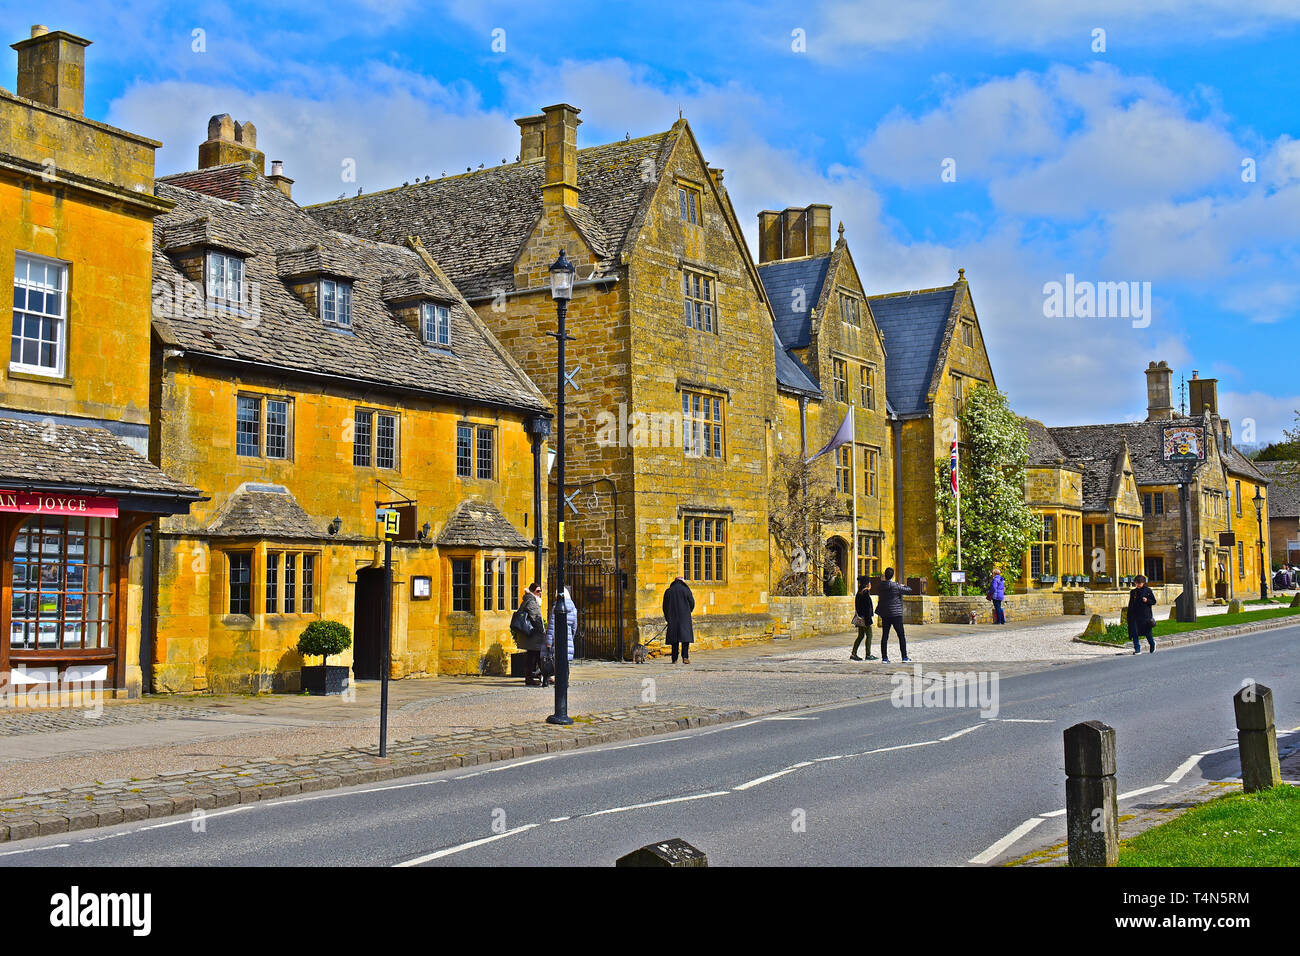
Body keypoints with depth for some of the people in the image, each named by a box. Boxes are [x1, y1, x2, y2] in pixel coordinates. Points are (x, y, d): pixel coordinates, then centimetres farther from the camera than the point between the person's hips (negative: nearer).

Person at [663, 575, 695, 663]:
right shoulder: (686, 590, -2)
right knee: (685, 636, -1)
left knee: (674, 639, 7)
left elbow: (665, 606, 6)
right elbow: (692, 603, 1)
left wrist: (667, 618, 15)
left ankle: (675, 659, 5)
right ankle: (685, 657, -15)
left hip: (672, 618, 2)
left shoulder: (668, 591, 4)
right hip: (685, 618, -2)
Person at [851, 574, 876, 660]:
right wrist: (868, 621, -20)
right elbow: (867, 608, -19)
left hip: (860, 618, 9)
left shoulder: (859, 593, 11)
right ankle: (868, 655, 5)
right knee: (869, 636, 1)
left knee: (860, 636, 13)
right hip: (864, 618, -9)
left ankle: (853, 653, 10)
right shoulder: (866, 593, -16)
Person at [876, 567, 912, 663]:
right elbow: (909, 590, -3)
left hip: (884, 615, 4)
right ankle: (905, 657, 4)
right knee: (901, 636, 4)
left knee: (884, 636, 6)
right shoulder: (896, 587, -13)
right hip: (896, 615, -4)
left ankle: (884, 658, 4)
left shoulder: (881, 586, 1)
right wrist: (904, 586, 20)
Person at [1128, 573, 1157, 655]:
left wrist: (1147, 600, -15)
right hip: (1135, 616, 3)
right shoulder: (1133, 592, 9)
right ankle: (1137, 649, -1)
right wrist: (1129, 616, 9)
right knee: (1135, 632, -6)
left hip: (1145, 615, -3)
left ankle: (1152, 644, 33)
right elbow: (1130, 604, 14)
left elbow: (1154, 601, 5)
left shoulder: (1148, 590, 1)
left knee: (1147, 632, 4)